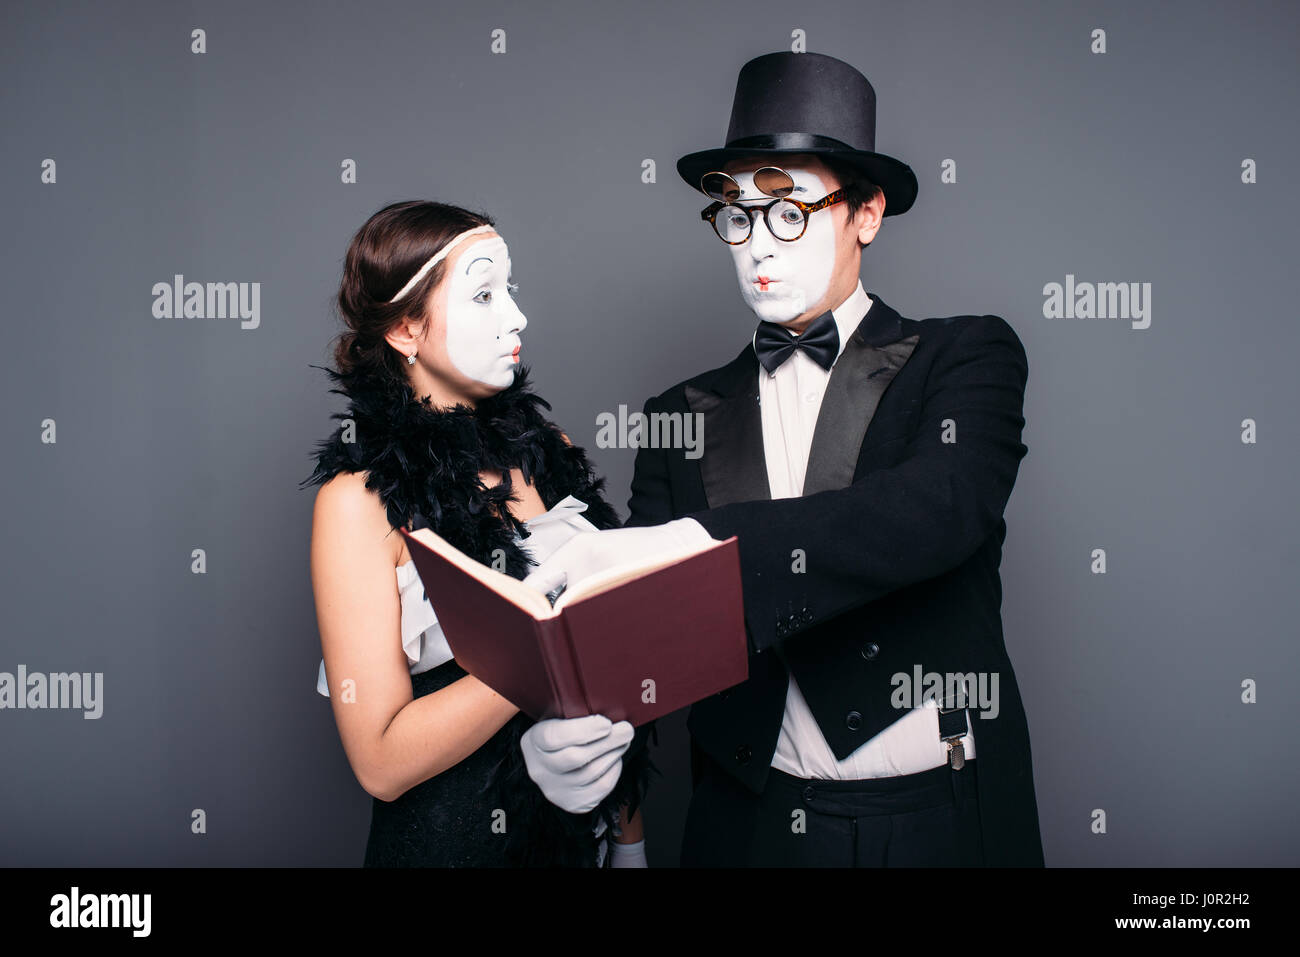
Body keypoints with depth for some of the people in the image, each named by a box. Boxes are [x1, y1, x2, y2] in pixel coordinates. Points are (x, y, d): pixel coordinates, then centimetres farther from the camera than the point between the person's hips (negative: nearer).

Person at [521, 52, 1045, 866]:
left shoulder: (967, 357, -2)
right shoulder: (686, 416, 5)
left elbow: (943, 504, -23)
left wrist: (691, 542, -33)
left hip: (942, 821, -2)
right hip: (751, 821, 2)